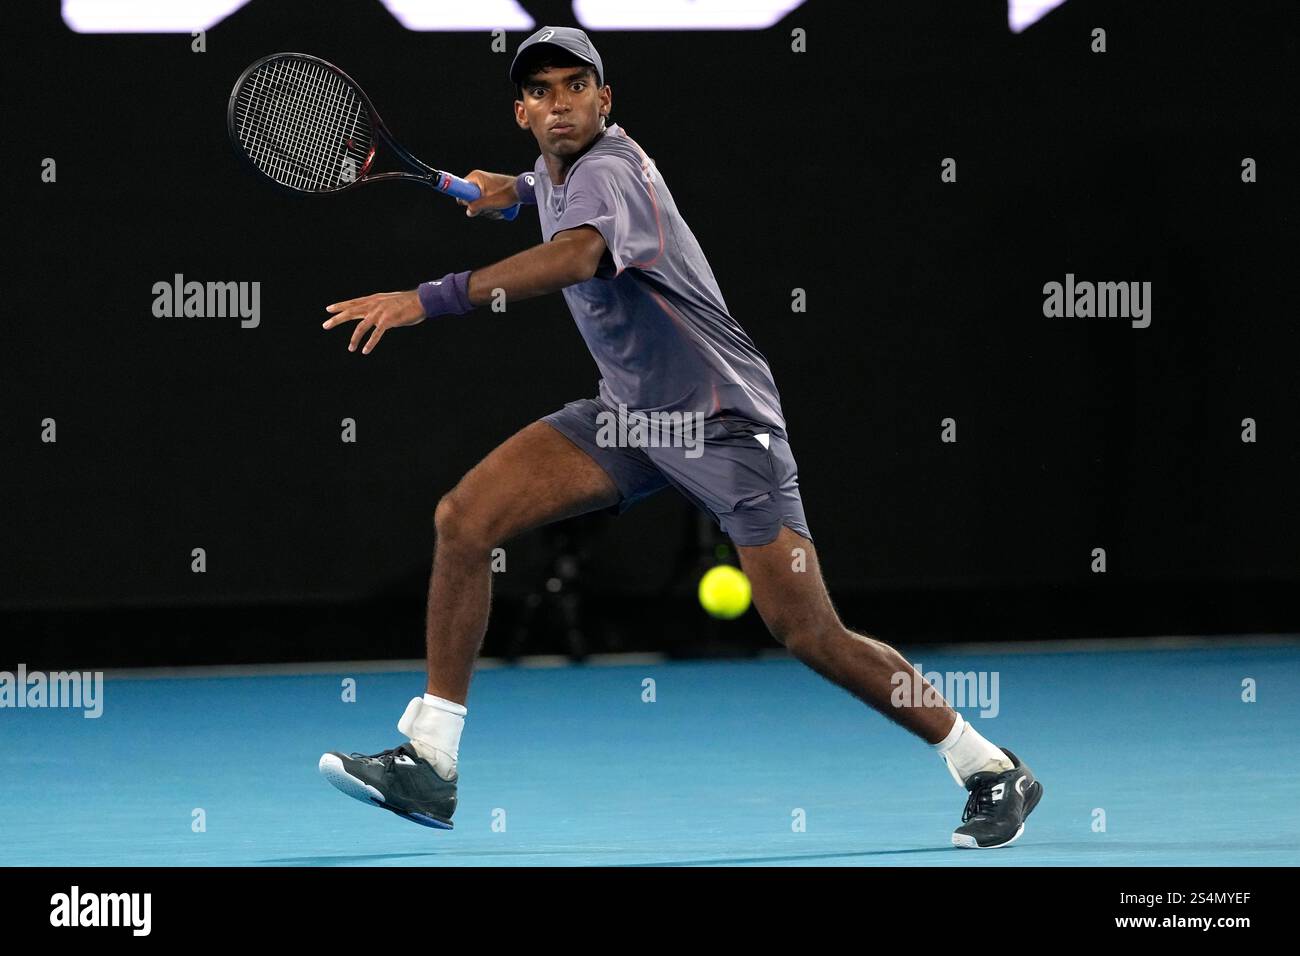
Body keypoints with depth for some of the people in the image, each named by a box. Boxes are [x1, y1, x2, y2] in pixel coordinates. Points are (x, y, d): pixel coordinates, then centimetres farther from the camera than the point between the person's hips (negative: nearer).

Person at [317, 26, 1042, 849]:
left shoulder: (606, 171, -21)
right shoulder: (561, 169, 6)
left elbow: (575, 257, -46)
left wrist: (430, 299, -54)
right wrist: (509, 190, 12)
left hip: (723, 418, -8)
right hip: (630, 413, 8)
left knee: (810, 634, -13)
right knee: (464, 519, -8)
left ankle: (994, 772, 4)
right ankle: (428, 765, -5)